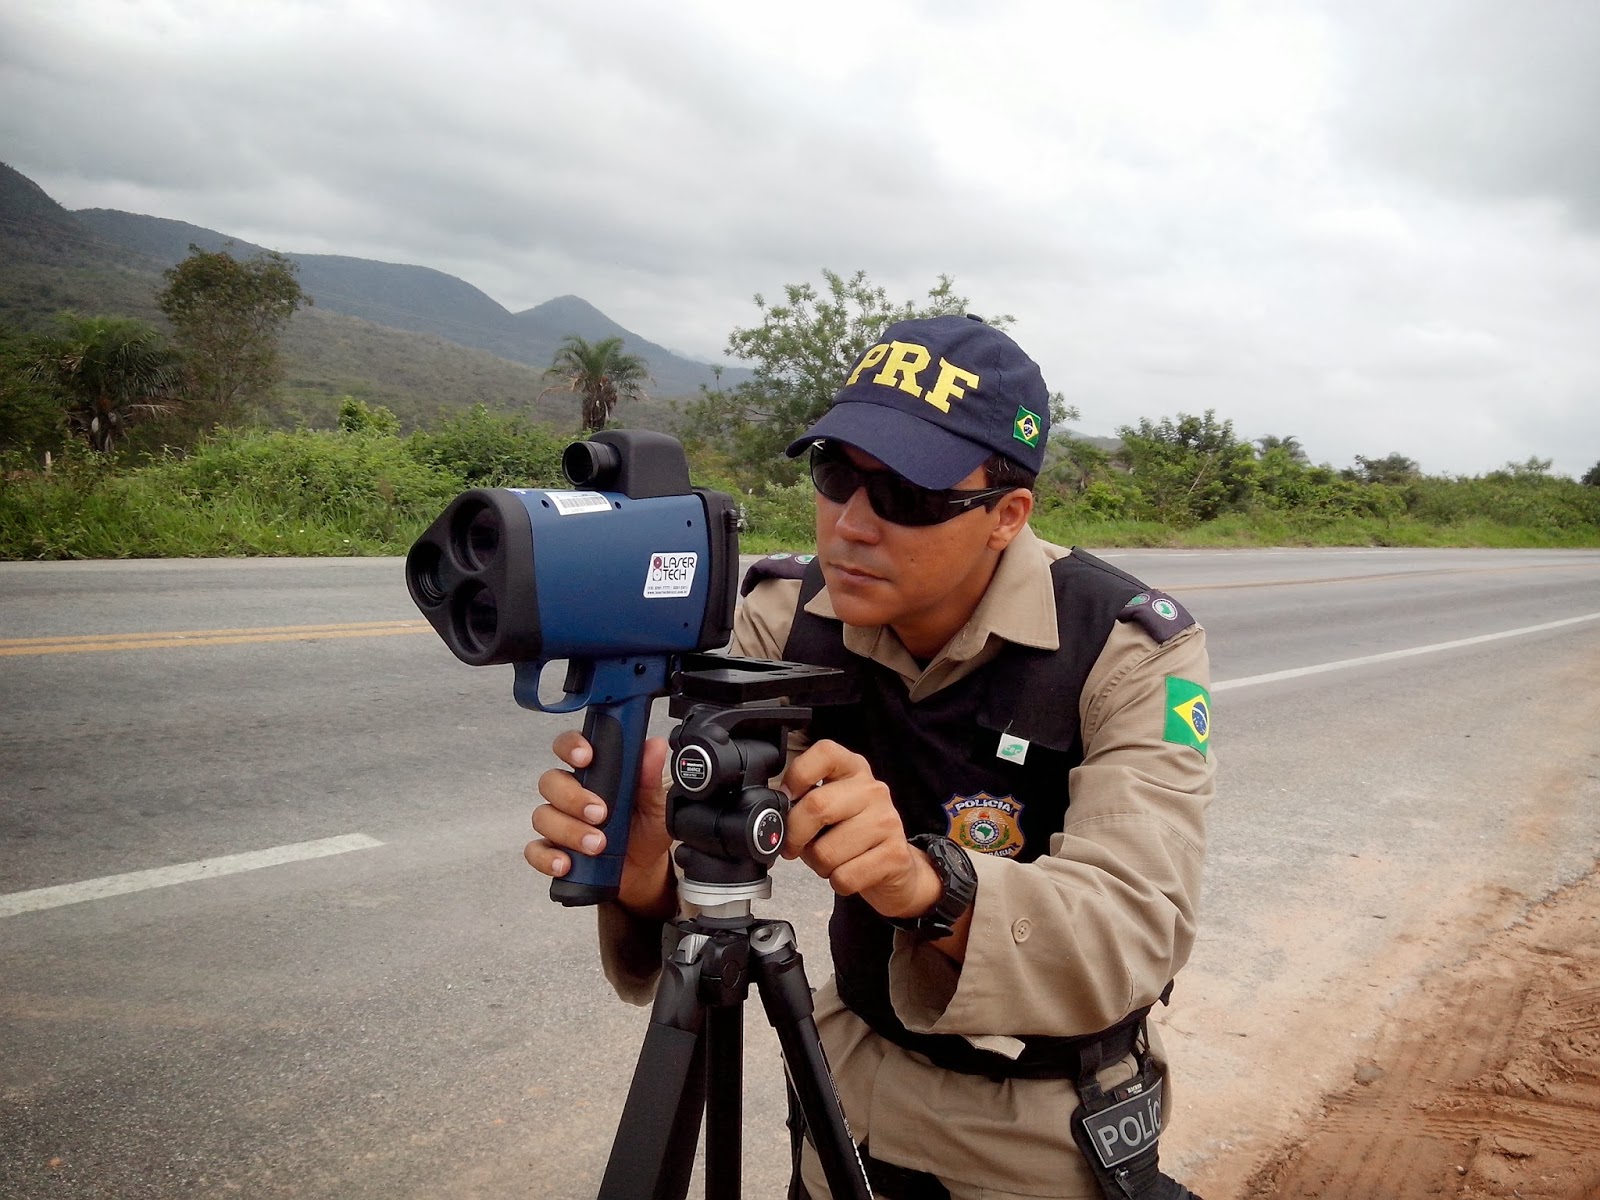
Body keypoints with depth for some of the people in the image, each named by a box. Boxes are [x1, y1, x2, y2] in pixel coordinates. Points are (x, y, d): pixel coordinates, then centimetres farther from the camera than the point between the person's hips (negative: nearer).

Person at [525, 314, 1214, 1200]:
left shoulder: (1131, 649, -24)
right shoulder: (783, 619, -14)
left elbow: (1138, 931, -34)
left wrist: (926, 885, -52)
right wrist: (647, 870, -41)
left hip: (1051, 1124, -3)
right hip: (857, 1075, 4)